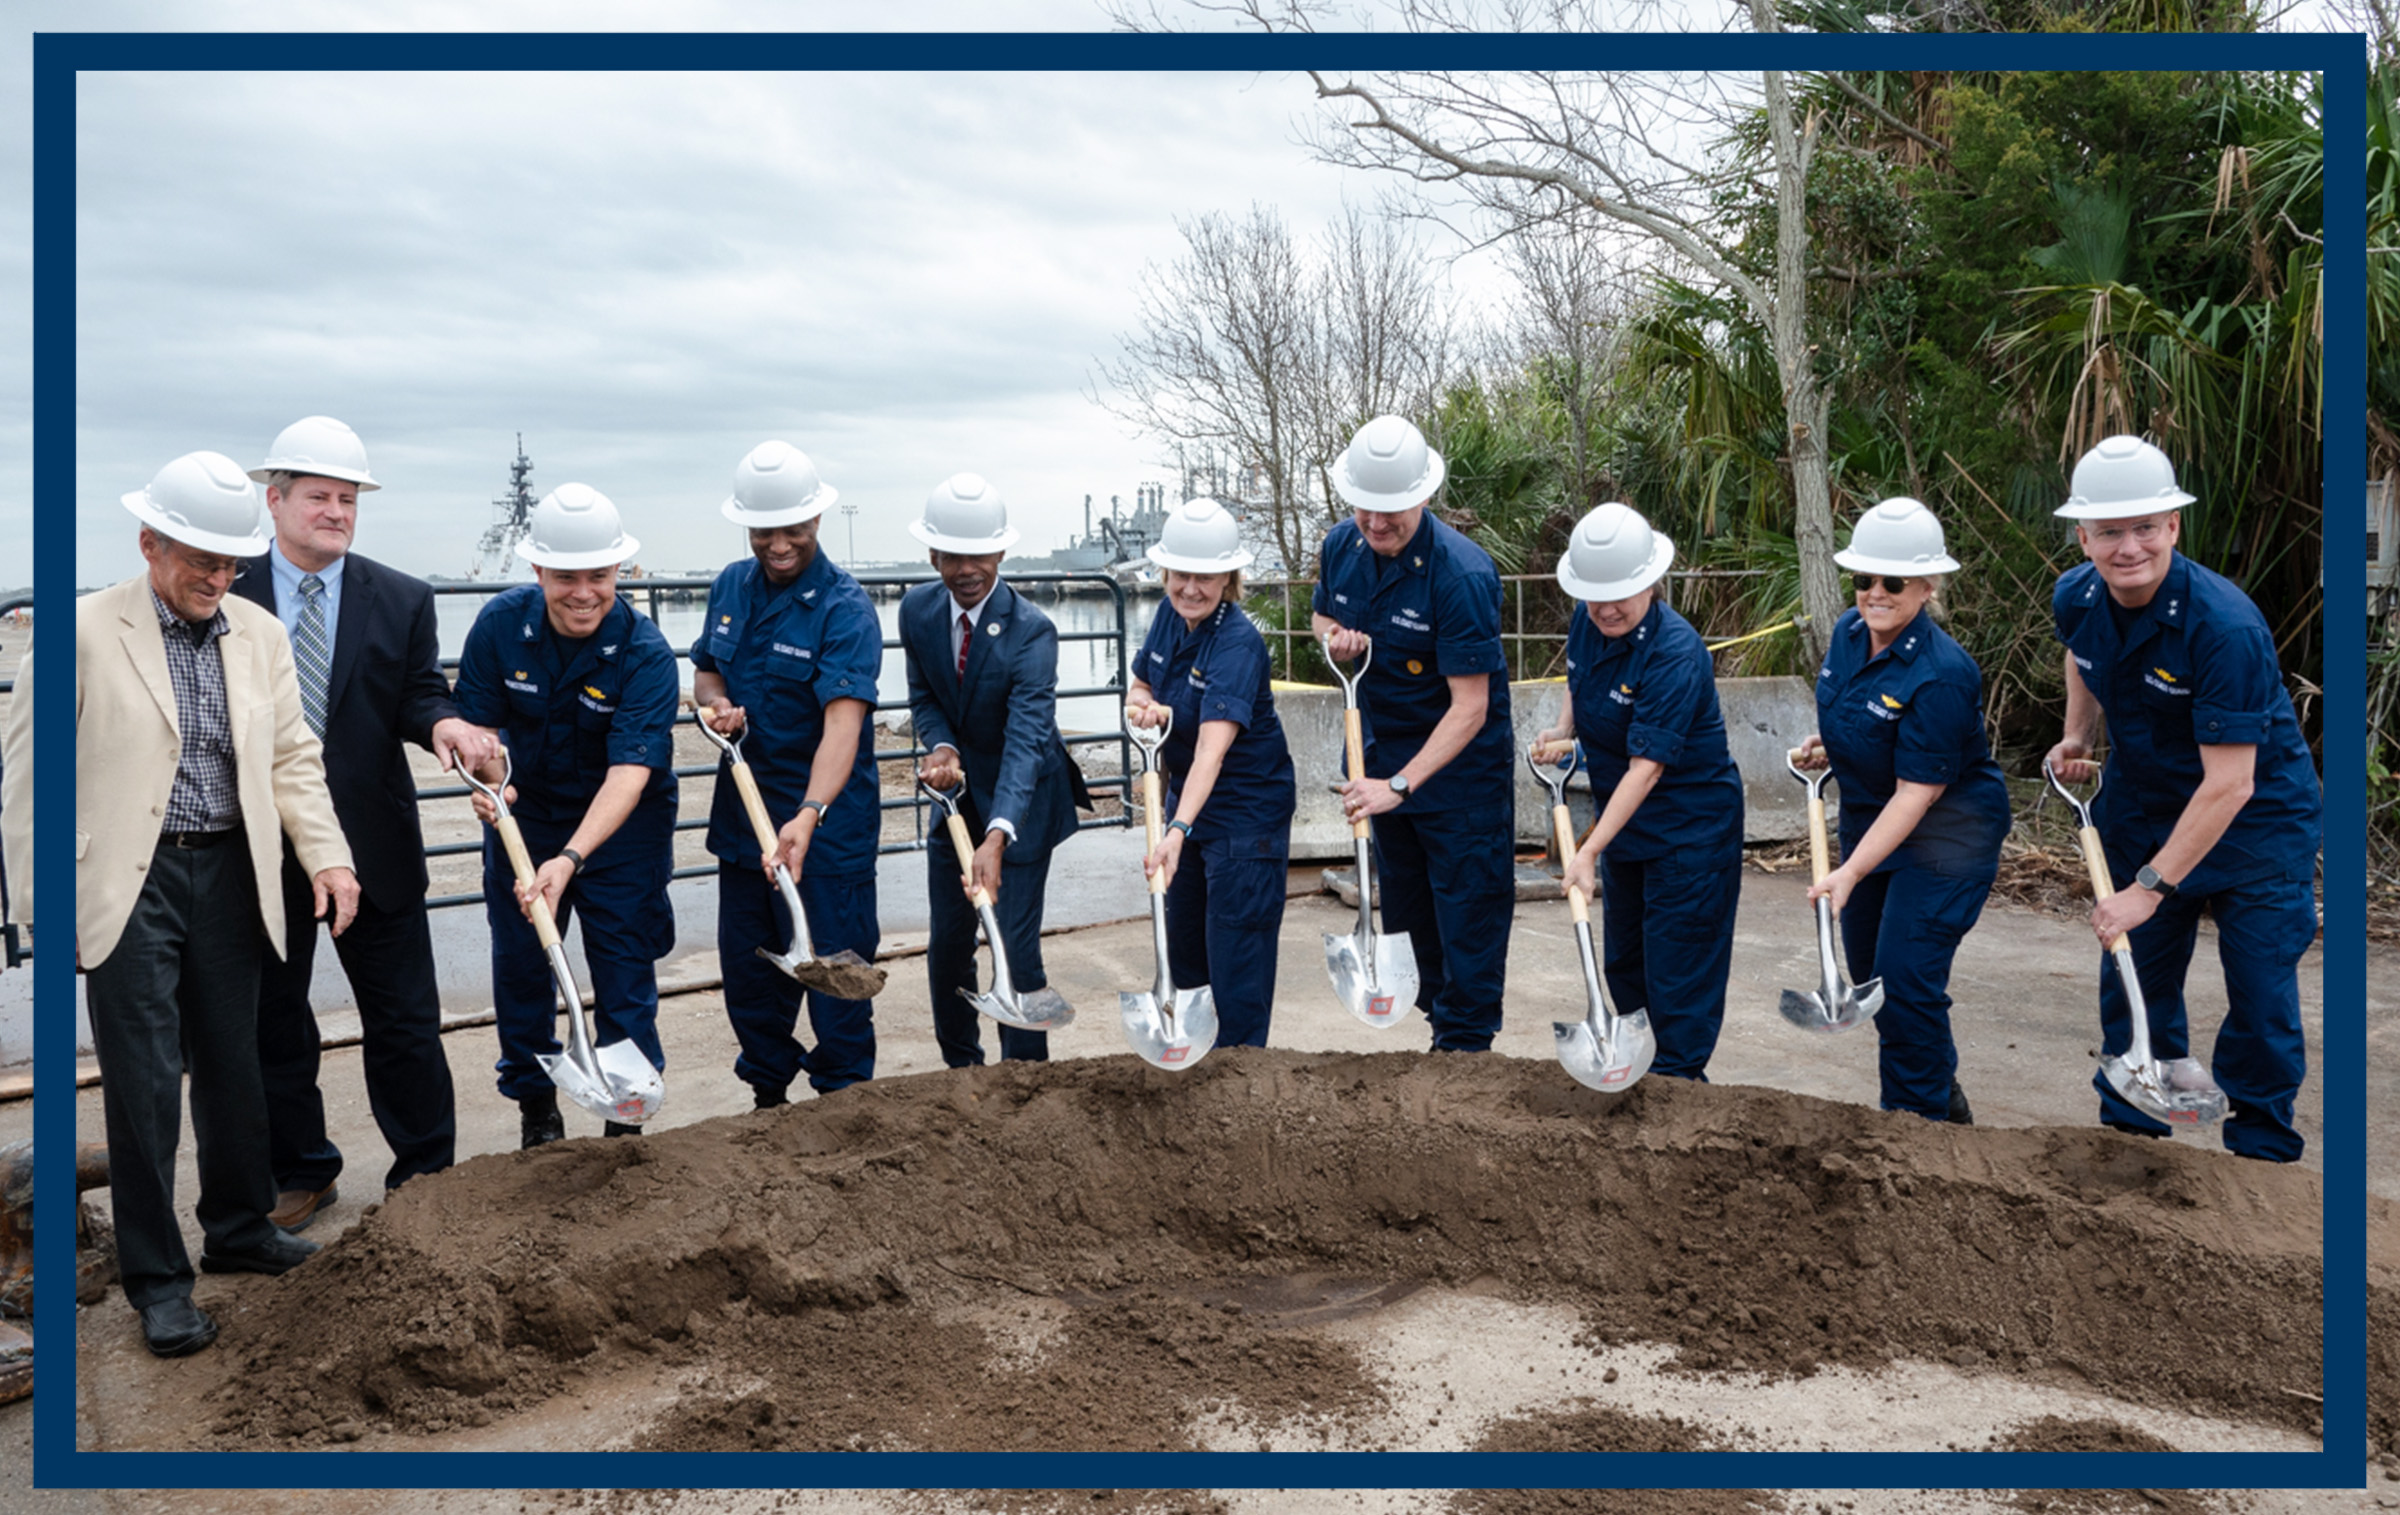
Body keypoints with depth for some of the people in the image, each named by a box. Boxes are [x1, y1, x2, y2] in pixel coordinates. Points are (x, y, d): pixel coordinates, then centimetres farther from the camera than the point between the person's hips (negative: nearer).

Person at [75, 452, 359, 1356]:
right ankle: (156, 1278, 11)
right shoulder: (88, 629, -5)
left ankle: (239, 1231, 32)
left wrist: (327, 856, -4)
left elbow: (291, 757, 9)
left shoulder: (260, 635, 9)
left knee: (233, 1063, 15)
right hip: (129, 878, -4)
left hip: (228, 875, 5)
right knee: (144, 1079, 0)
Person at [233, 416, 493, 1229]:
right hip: (260, 848, 0)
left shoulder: (402, 600, 2)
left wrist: (442, 722, -24)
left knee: (403, 1017, 7)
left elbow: (419, 696, 1)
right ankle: (300, 1173, 29)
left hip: (372, 846, 0)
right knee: (273, 1018, 12)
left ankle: (424, 1171, 22)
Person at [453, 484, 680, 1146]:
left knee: (625, 973, 0)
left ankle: (627, 1119, 14)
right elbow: (477, 723, -4)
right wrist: (487, 780, -27)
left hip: (621, 826, -3)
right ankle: (535, 1109, 29)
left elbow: (630, 770, -31)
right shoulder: (501, 623, -13)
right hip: (523, 816, 3)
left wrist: (571, 857, -43)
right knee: (519, 966, 11)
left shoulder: (645, 652, -24)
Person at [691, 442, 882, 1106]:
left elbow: (843, 721, -28)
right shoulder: (731, 586, 5)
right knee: (747, 968, 15)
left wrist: (809, 816, -42)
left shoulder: (845, 607, -16)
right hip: (742, 807, 7)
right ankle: (767, 1095, 33)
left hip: (827, 820, -6)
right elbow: (705, 669, 19)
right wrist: (715, 701, -6)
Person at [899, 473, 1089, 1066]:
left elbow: (1027, 741, -36)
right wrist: (941, 746, -20)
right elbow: (923, 695, 4)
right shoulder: (917, 610, -9)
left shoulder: (1031, 632, -27)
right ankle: (961, 1070, 33)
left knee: (1017, 947, -6)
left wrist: (996, 839, -49)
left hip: (1020, 801, -5)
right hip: (955, 794, 5)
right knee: (946, 945, 12)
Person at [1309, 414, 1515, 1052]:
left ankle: (1466, 1041, 10)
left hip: (1460, 760, -7)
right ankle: (1440, 1019, 32)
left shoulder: (1462, 574, -27)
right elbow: (1322, 614, 16)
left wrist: (1399, 784, -34)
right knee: (1408, 898, 17)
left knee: (1468, 902, -1)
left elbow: (1470, 706, -28)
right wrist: (1333, 637, -10)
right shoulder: (1341, 546, -7)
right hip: (1385, 749, 7)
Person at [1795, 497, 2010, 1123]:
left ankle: (1920, 1121, 9)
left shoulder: (1941, 674, -27)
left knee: (1905, 977, -11)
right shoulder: (1849, 631, -2)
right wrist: (1828, 744, -1)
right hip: (1869, 817, 9)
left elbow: (1917, 792, -26)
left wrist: (1851, 873, -31)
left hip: (1946, 833, -9)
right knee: (1868, 974, 16)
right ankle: (1943, 1095, 38)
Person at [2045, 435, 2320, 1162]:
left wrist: (2148, 889, -32)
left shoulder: (2225, 626, -32)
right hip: (2142, 798, 5)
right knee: (2132, 974, 11)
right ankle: (2129, 1129, 27)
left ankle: (2261, 1152, 17)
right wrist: (2078, 735, 2)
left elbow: (2230, 785, -32)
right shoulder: (2076, 597, -12)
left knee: (2261, 989, -2)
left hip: (2257, 816, -5)